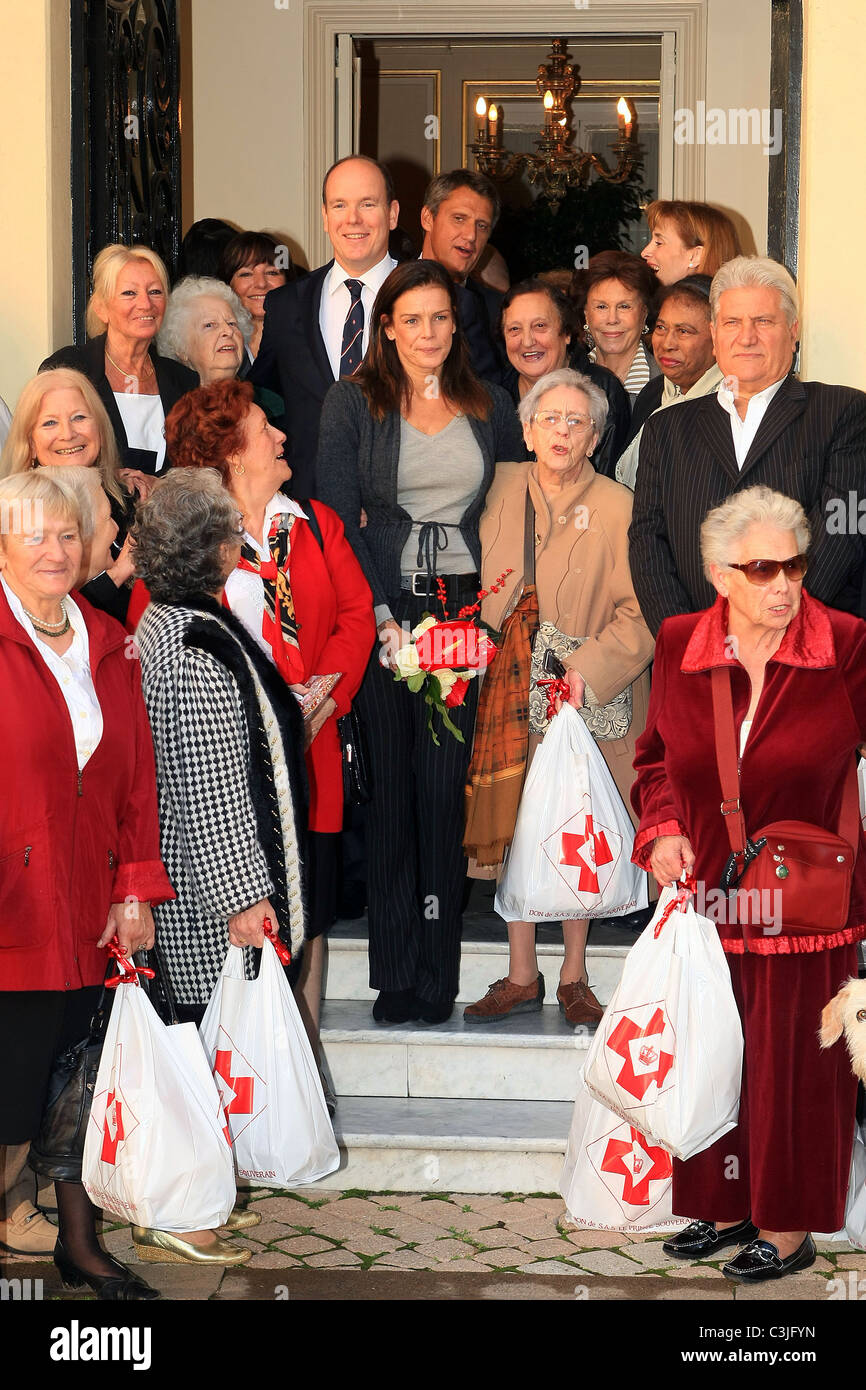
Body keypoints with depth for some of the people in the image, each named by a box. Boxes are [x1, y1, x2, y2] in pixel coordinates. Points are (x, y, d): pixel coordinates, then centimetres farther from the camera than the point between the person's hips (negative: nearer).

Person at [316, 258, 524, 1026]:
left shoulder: (489, 406, 12)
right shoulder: (353, 402, 4)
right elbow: (338, 517, -2)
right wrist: (382, 616, -12)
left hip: (465, 609, 1)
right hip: (381, 609, -1)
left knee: (444, 787, -3)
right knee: (391, 786, -1)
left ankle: (438, 972, 4)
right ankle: (396, 972, 7)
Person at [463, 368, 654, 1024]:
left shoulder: (619, 508, -7)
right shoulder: (501, 488, 4)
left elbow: (638, 614, -8)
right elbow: (477, 588, 17)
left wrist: (586, 671, -19)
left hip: (591, 699, -3)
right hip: (511, 692, 3)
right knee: (516, 830, 7)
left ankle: (575, 976, 19)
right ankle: (521, 977, 18)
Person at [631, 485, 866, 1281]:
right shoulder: (680, 646, -1)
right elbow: (656, 759, 12)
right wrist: (662, 829, -5)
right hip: (707, 895, 4)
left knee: (794, 1063, 6)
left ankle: (790, 1226, 23)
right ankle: (727, 1206, 33)